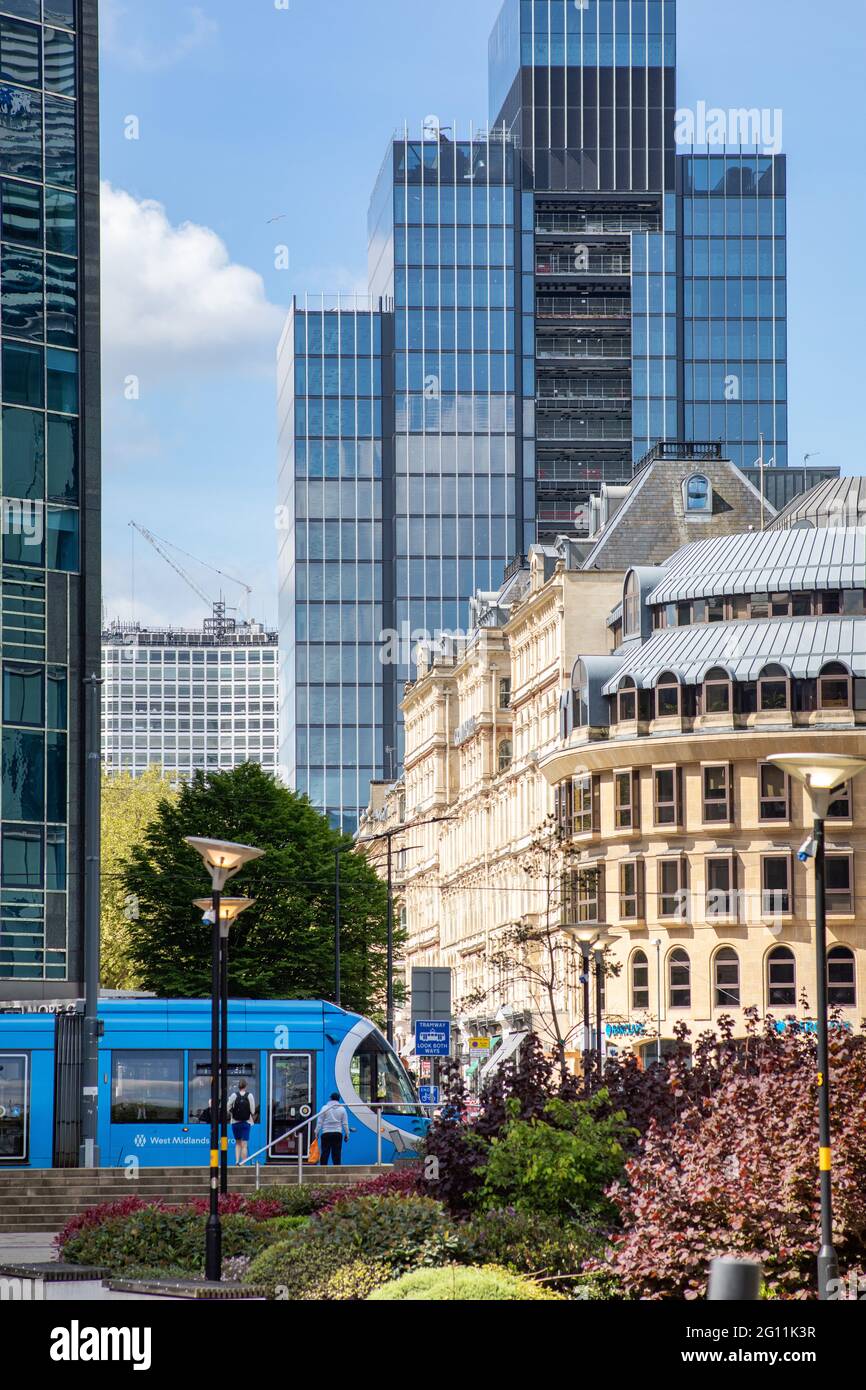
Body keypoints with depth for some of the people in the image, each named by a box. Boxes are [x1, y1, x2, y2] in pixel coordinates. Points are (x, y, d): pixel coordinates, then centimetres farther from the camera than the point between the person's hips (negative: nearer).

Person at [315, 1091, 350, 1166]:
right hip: (337, 1133, 1)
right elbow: (345, 1123, 5)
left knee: (325, 1153, 1)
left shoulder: (324, 1108, 0)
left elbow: (319, 1122, 0)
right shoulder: (342, 1109, 3)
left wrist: (317, 1132, 7)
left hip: (326, 1133, -1)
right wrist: (347, 1134, 13)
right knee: (337, 1153, 2)